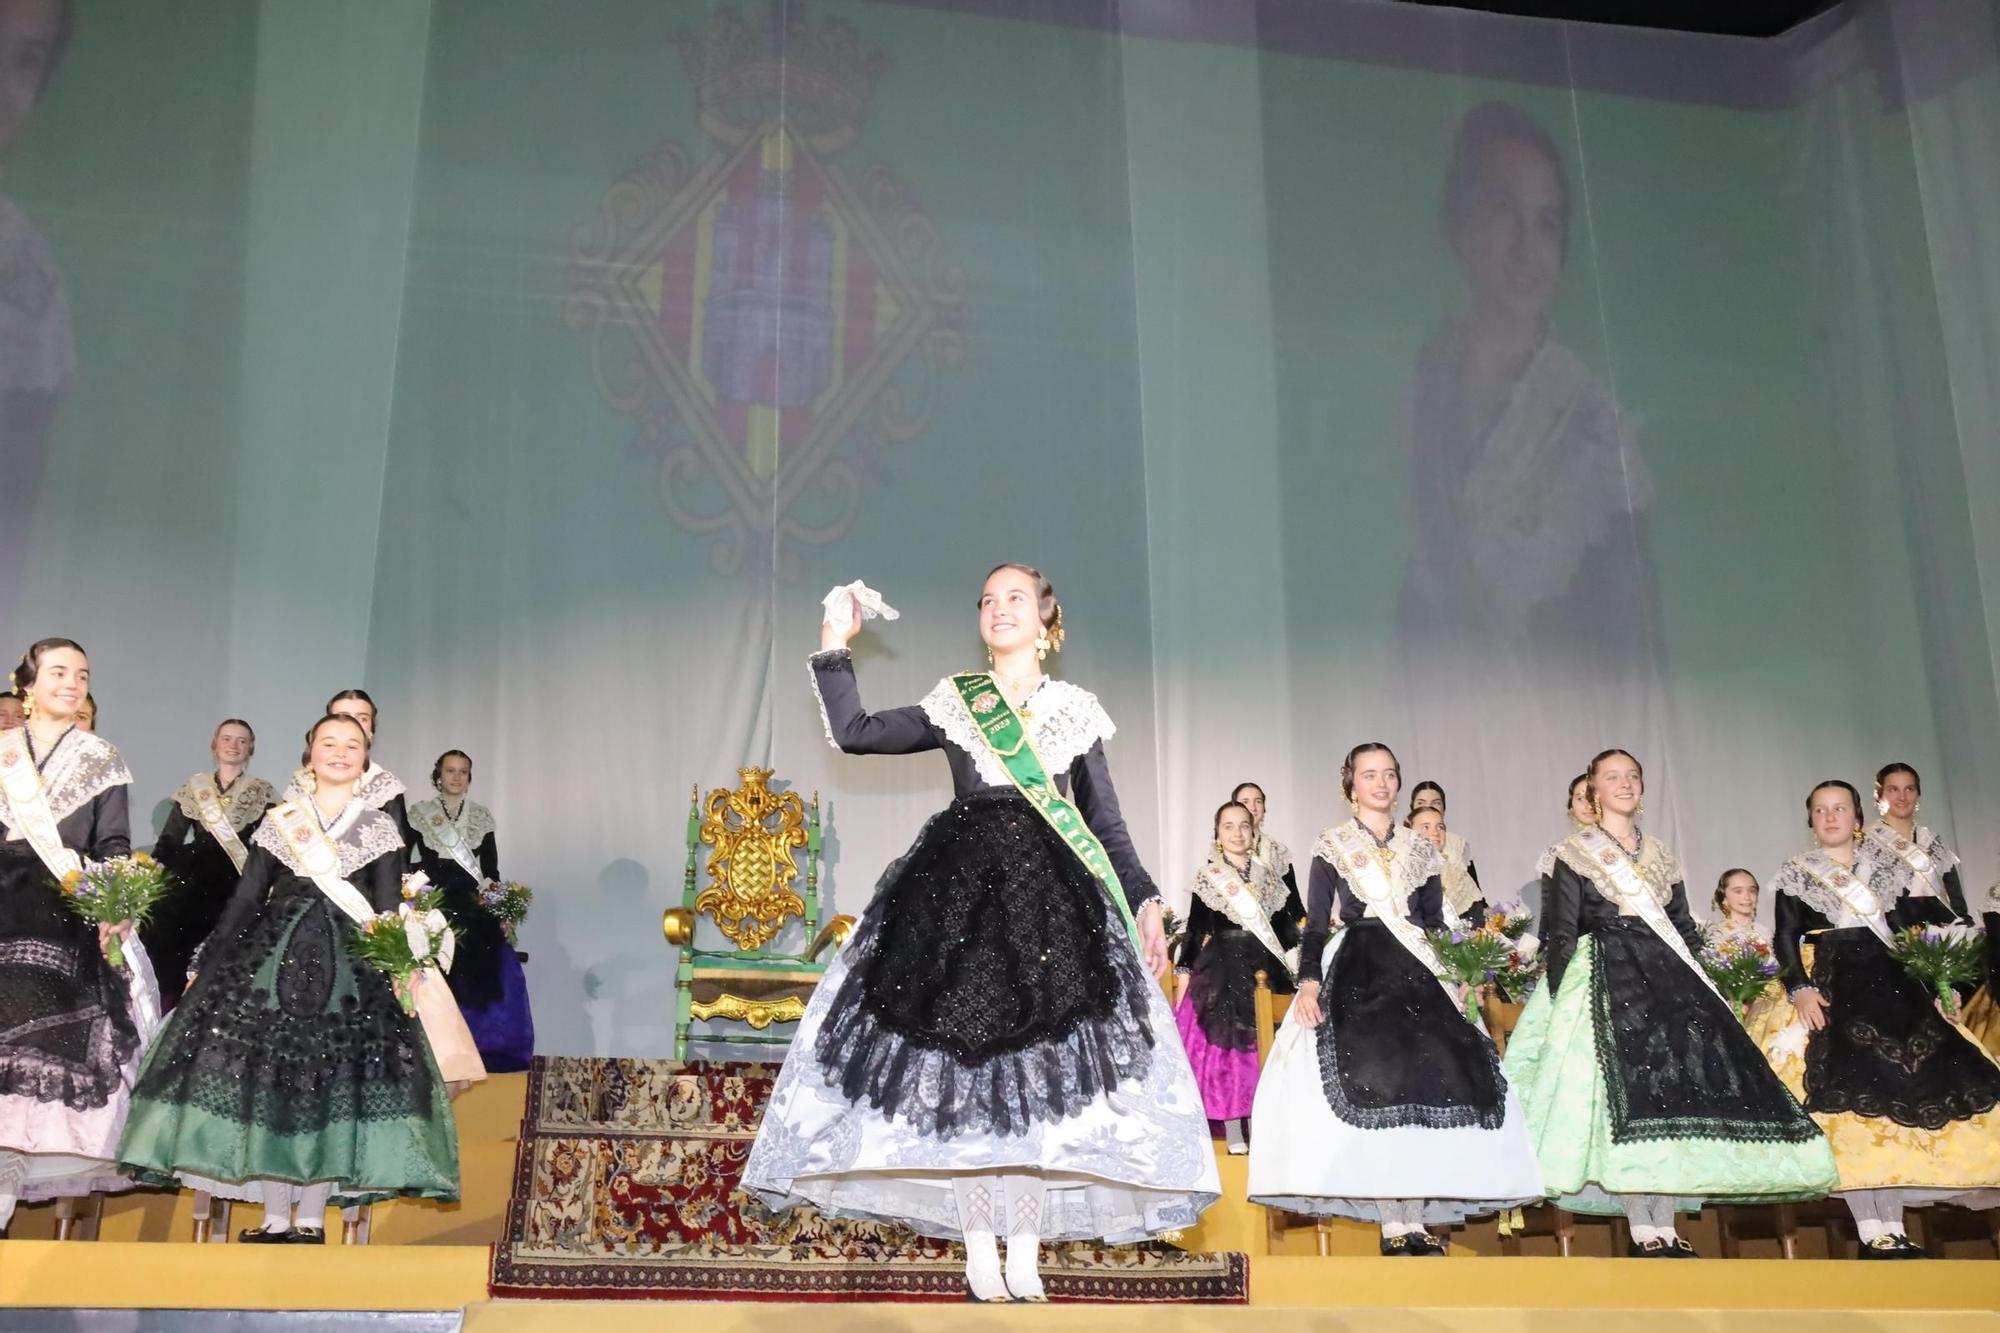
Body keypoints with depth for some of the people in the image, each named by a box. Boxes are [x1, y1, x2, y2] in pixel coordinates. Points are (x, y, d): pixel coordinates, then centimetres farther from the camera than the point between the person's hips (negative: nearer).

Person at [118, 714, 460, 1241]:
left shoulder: (380, 827, 8)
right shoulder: (278, 820, 10)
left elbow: (388, 908, 4)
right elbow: (245, 897, 9)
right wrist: (206, 964, 5)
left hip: (349, 967, -1)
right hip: (274, 959, 1)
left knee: (334, 1083, -6)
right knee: (264, 1078, -5)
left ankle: (311, 1219, 1)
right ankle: (275, 1219, 2)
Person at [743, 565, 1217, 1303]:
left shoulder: (1075, 709, 13)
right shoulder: (952, 703, 14)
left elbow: (1107, 823, 12)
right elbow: (853, 732, 9)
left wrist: (1145, 901, 3)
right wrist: (835, 650, 9)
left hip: (1050, 893, 0)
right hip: (959, 889, 1)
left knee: (1038, 1067, -8)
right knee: (961, 1056, -5)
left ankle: (1024, 1256, -1)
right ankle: (980, 1255, 2)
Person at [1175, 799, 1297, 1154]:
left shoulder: (1267, 877, 10)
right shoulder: (1207, 878, 1)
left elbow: (1282, 928, 12)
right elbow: (1195, 930, 1)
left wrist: (1286, 970, 6)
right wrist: (1186, 972, -4)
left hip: (1261, 968, 3)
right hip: (1218, 969, -3)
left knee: (1260, 1045, 1)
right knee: (1222, 1044, -4)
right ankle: (1233, 1133, 1)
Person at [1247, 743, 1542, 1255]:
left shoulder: (1420, 850, 17)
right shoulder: (1332, 847, 7)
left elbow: (1436, 924, 17)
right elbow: (1316, 923, 3)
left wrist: (1457, 977, 2)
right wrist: (1309, 981, -11)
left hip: (1417, 973, 3)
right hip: (1355, 974, -3)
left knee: (1431, 1077, -10)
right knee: (1374, 1079, -15)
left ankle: (1416, 1222, -8)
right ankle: (1394, 1223, -12)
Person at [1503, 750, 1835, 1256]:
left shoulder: (1662, 856, 19)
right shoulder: (1575, 853, 4)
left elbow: (1685, 928, 19)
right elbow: (1561, 935, -2)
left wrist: (1693, 983, 7)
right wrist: (1563, 999, -10)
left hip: (1667, 975, 5)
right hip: (1606, 978, -5)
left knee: (1676, 1088, -7)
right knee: (1628, 1090, -17)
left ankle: (1666, 1227, -3)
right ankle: (1643, 1231, -16)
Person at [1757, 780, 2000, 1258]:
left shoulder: (1888, 866, 16)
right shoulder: (1796, 874, 8)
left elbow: (1908, 930, 12)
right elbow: (1786, 939, 1)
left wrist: (1929, 986, 2)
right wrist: (1800, 988, -14)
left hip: (1892, 985, 3)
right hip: (1830, 990, -3)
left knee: (1914, 1085, -8)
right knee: (1853, 1091, -14)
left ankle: (1894, 1225, -6)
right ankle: (1871, 1227, -16)